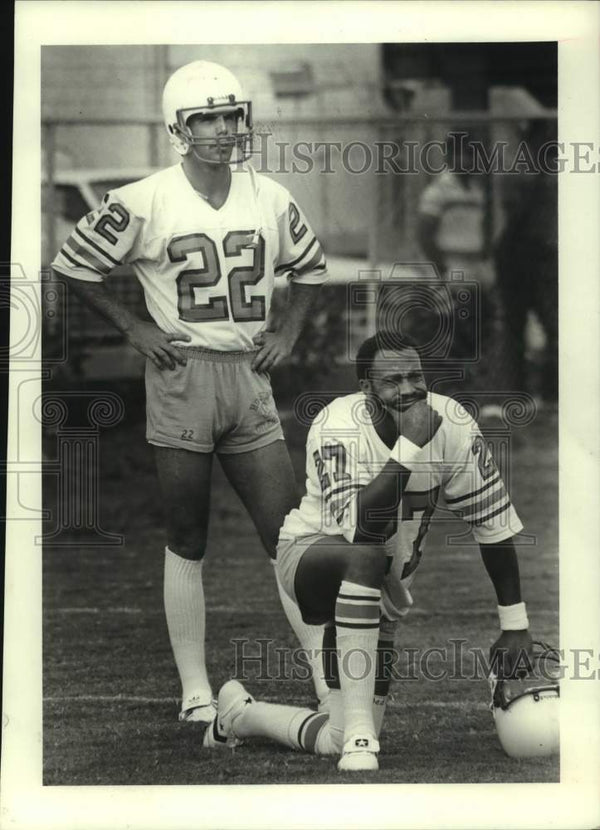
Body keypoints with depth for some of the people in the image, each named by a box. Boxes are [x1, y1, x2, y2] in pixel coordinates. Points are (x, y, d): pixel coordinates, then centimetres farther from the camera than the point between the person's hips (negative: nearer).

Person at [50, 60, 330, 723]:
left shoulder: (270, 200, 6)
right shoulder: (146, 203, -8)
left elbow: (309, 268, 24)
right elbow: (73, 265, 1)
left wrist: (288, 329, 9)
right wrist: (134, 328, -2)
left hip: (249, 377, 3)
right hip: (180, 377, -3)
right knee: (187, 543, 4)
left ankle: (332, 685, 6)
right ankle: (195, 693, 11)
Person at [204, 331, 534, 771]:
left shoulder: (452, 426, -15)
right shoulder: (339, 429, -27)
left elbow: (494, 523, -6)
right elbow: (357, 529, -41)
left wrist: (515, 625, -5)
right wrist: (408, 446, -43)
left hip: (383, 592, 5)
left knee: (339, 740, -1)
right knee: (366, 557, -43)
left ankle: (239, 714, 32)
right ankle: (359, 740, -36)